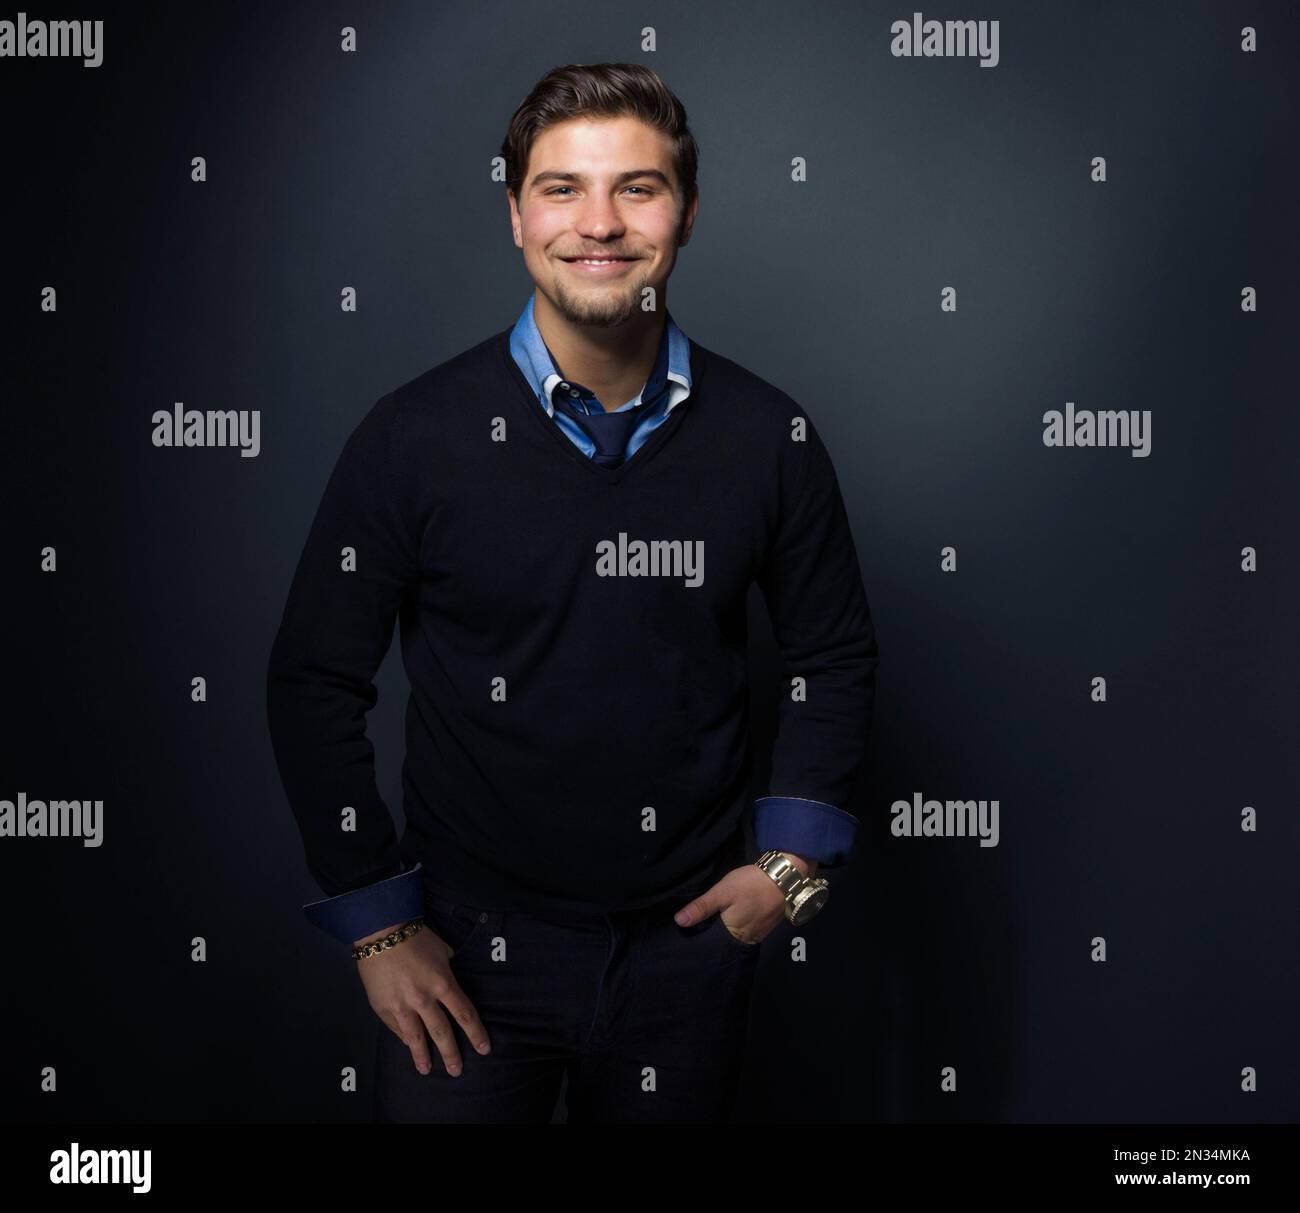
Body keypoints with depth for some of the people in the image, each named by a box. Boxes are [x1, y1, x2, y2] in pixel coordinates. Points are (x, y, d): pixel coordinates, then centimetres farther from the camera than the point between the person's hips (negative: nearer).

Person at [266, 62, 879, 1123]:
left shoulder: (768, 438, -5)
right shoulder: (416, 437, -10)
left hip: (689, 945, 2)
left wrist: (794, 854, -2)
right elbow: (317, 683, -4)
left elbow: (834, 658, 7)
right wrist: (377, 924, -4)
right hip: (470, 949, -1)